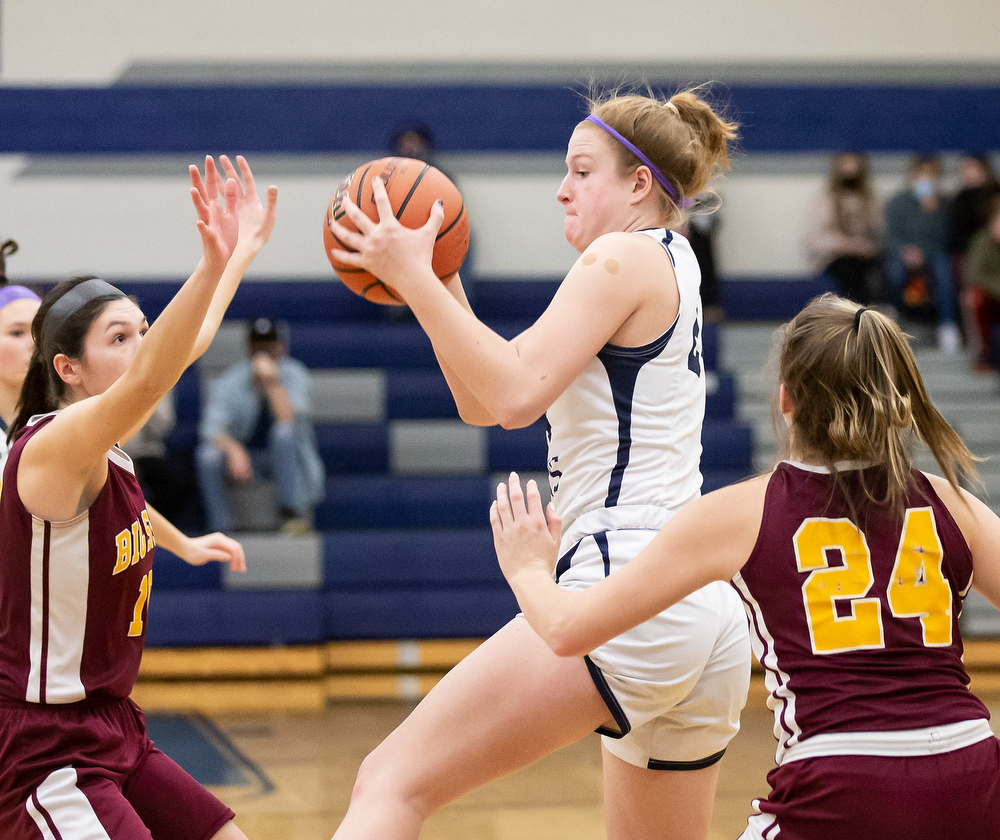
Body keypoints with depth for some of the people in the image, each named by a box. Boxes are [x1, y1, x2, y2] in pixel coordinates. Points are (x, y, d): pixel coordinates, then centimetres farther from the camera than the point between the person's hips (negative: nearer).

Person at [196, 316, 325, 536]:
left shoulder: (293, 374, -12)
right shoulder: (231, 382, -10)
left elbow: (288, 421, -28)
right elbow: (211, 429, -20)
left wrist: (272, 383, -42)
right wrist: (233, 450, -41)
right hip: (245, 458, 1)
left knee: (283, 433, -35)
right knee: (208, 455, -28)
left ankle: (293, 515, -32)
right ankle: (220, 533, -20)